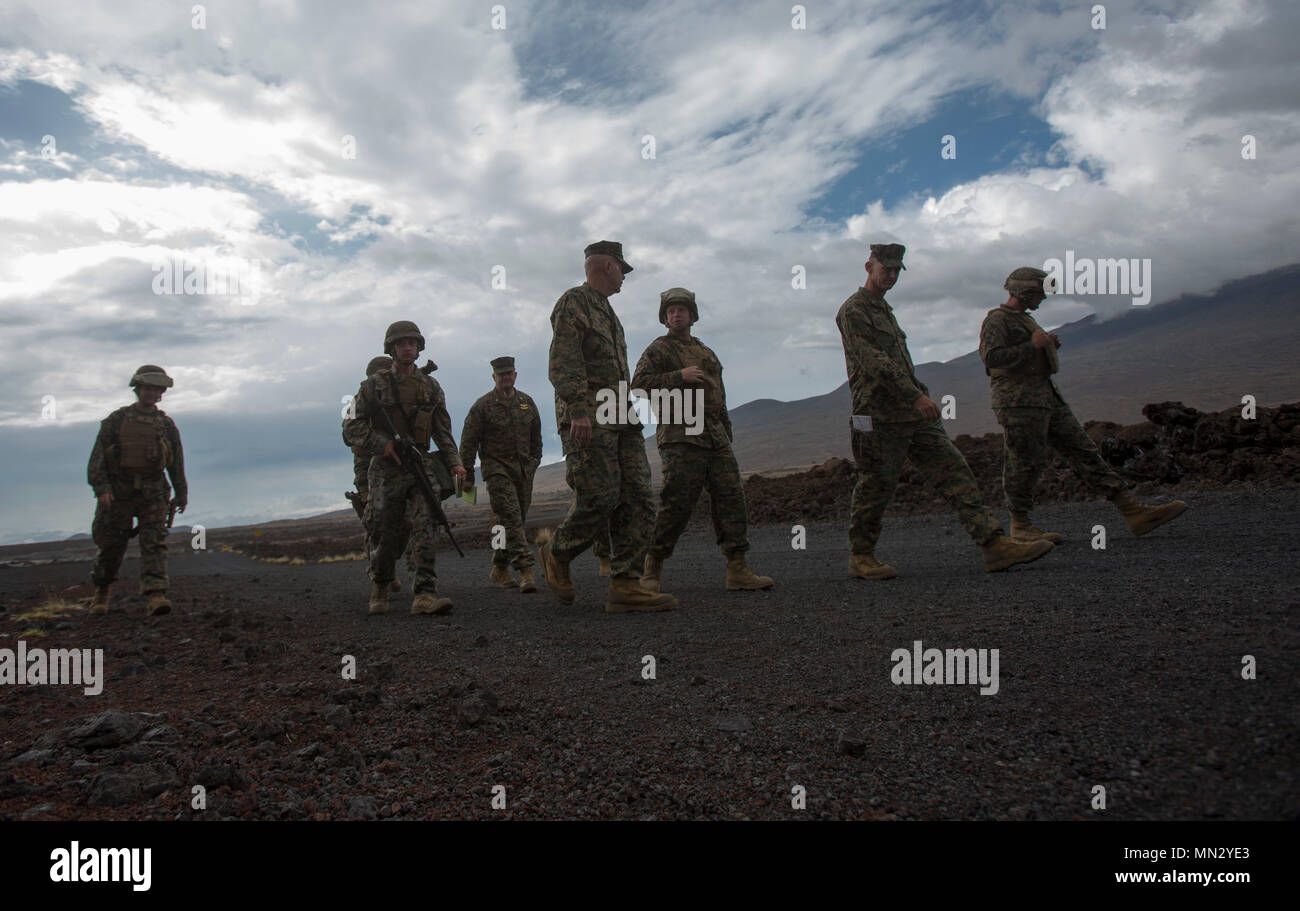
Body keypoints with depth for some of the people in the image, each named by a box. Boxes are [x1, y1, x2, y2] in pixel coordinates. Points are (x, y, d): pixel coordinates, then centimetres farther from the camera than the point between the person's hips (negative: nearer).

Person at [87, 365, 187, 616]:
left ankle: (155, 597, -20)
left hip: (152, 493, 1)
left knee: (154, 542, -12)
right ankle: (101, 591, 31)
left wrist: (181, 494, 12)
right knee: (111, 544, 7)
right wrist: (101, 488, -13)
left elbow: (176, 462, 13)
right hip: (118, 492, 0)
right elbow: (98, 456, -2)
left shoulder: (166, 425, 8)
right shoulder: (117, 420, 2)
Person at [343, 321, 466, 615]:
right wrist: (382, 444, -16)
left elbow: (443, 431, 14)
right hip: (387, 469, -2)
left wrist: (454, 463, 0)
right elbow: (351, 428, 0)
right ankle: (379, 586, 30)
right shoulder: (375, 384, 2)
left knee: (425, 526, -15)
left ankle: (425, 595, -21)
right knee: (388, 535, 3)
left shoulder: (430, 386, 11)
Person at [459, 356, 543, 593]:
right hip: (497, 469, -5)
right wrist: (467, 475, -3)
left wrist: (534, 462, 19)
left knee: (516, 521, 7)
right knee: (511, 518, -16)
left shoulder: (527, 402, 12)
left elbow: (536, 436, 22)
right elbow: (468, 441, -1)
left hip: (523, 471, 5)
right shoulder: (482, 405, -2)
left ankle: (499, 569, 20)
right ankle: (525, 570, -21)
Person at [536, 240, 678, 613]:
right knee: (599, 498, -13)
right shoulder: (573, 302, -1)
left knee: (637, 500, -2)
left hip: (620, 419, 9)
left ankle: (625, 586, -2)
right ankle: (555, 551, 12)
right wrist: (578, 410, -23)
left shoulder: (607, 311, 27)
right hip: (588, 420, -9)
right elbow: (563, 362, -13)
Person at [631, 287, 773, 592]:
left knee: (731, 497, -3)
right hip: (680, 437, -6)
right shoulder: (658, 349, 7)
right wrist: (679, 376, -14)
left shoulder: (707, 352, 26)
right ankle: (652, 569, 2)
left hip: (715, 437, 6)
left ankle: (738, 571, -2)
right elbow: (639, 383, -8)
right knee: (677, 502, -11)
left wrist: (727, 436, 22)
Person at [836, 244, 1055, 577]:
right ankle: (860, 557, 13)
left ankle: (994, 544, -4)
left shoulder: (885, 309, 23)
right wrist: (916, 396, -24)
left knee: (953, 469, -1)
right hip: (880, 417, -8)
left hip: (913, 413, 9)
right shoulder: (852, 311, -7)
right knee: (875, 487, -2)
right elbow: (874, 362, -18)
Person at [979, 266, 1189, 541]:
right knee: (1025, 463, -5)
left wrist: (1049, 345, 13)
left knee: (1084, 451, 2)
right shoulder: (996, 320, -6)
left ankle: (1132, 511, -1)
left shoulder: (1026, 319, 25)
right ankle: (1019, 526, 7)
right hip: (1018, 402, -9)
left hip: (1048, 398, 10)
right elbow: (991, 357, -22)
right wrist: (1032, 346, -16)